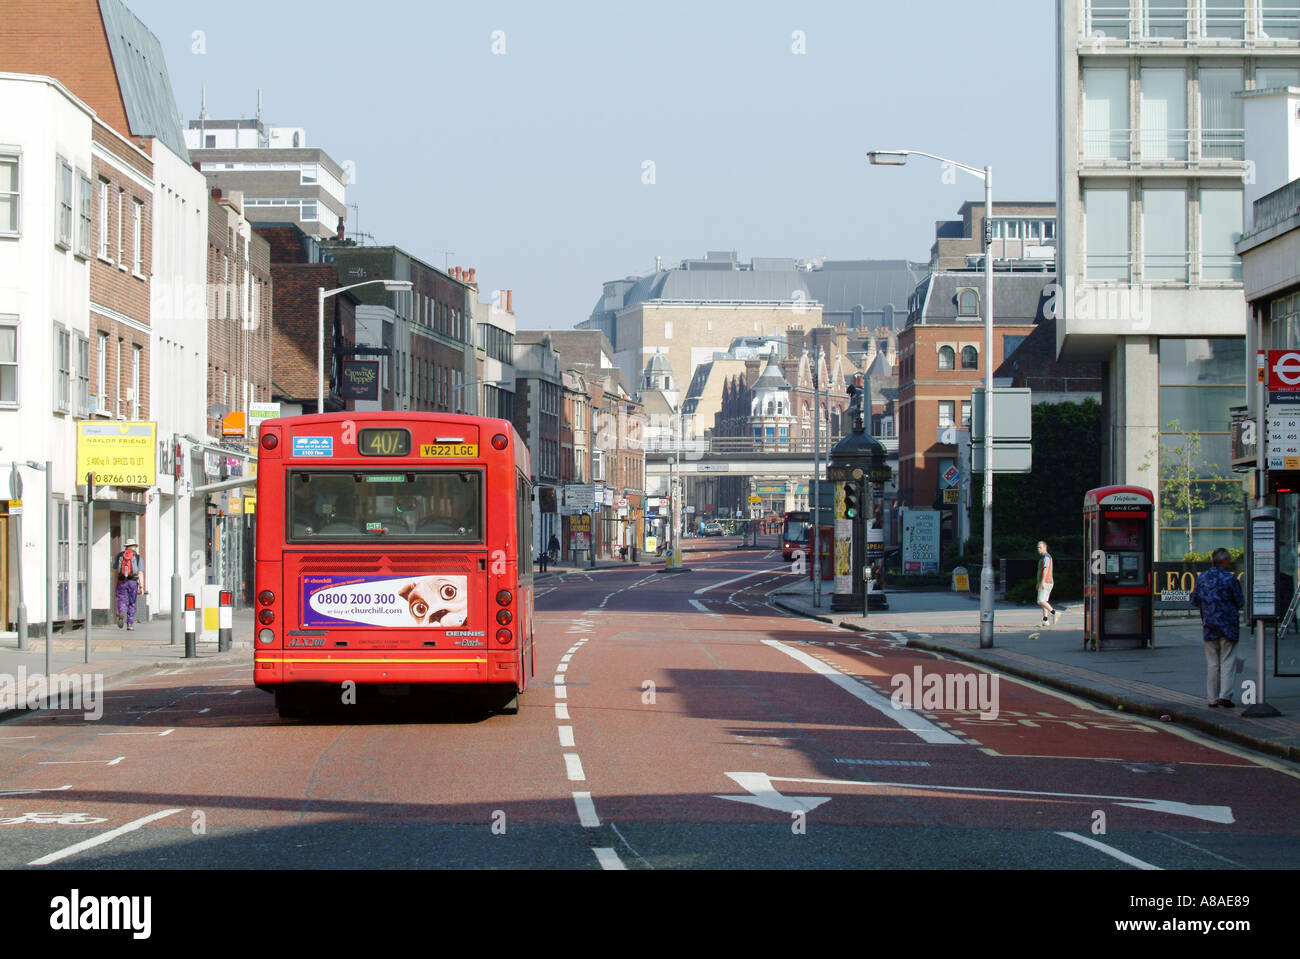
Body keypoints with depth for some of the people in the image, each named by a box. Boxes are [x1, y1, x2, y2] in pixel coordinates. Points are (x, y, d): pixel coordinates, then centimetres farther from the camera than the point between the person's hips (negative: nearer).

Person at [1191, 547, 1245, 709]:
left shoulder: (1201, 578, 4)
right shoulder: (1230, 578, -10)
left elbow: (1195, 601, 11)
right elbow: (1240, 602, -5)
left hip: (1209, 627, 4)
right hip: (1228, 626, -4)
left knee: (1212, 663, 8)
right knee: (1227, 662, 1)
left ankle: (1212, 699, 8)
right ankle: (1225, 695, -10)